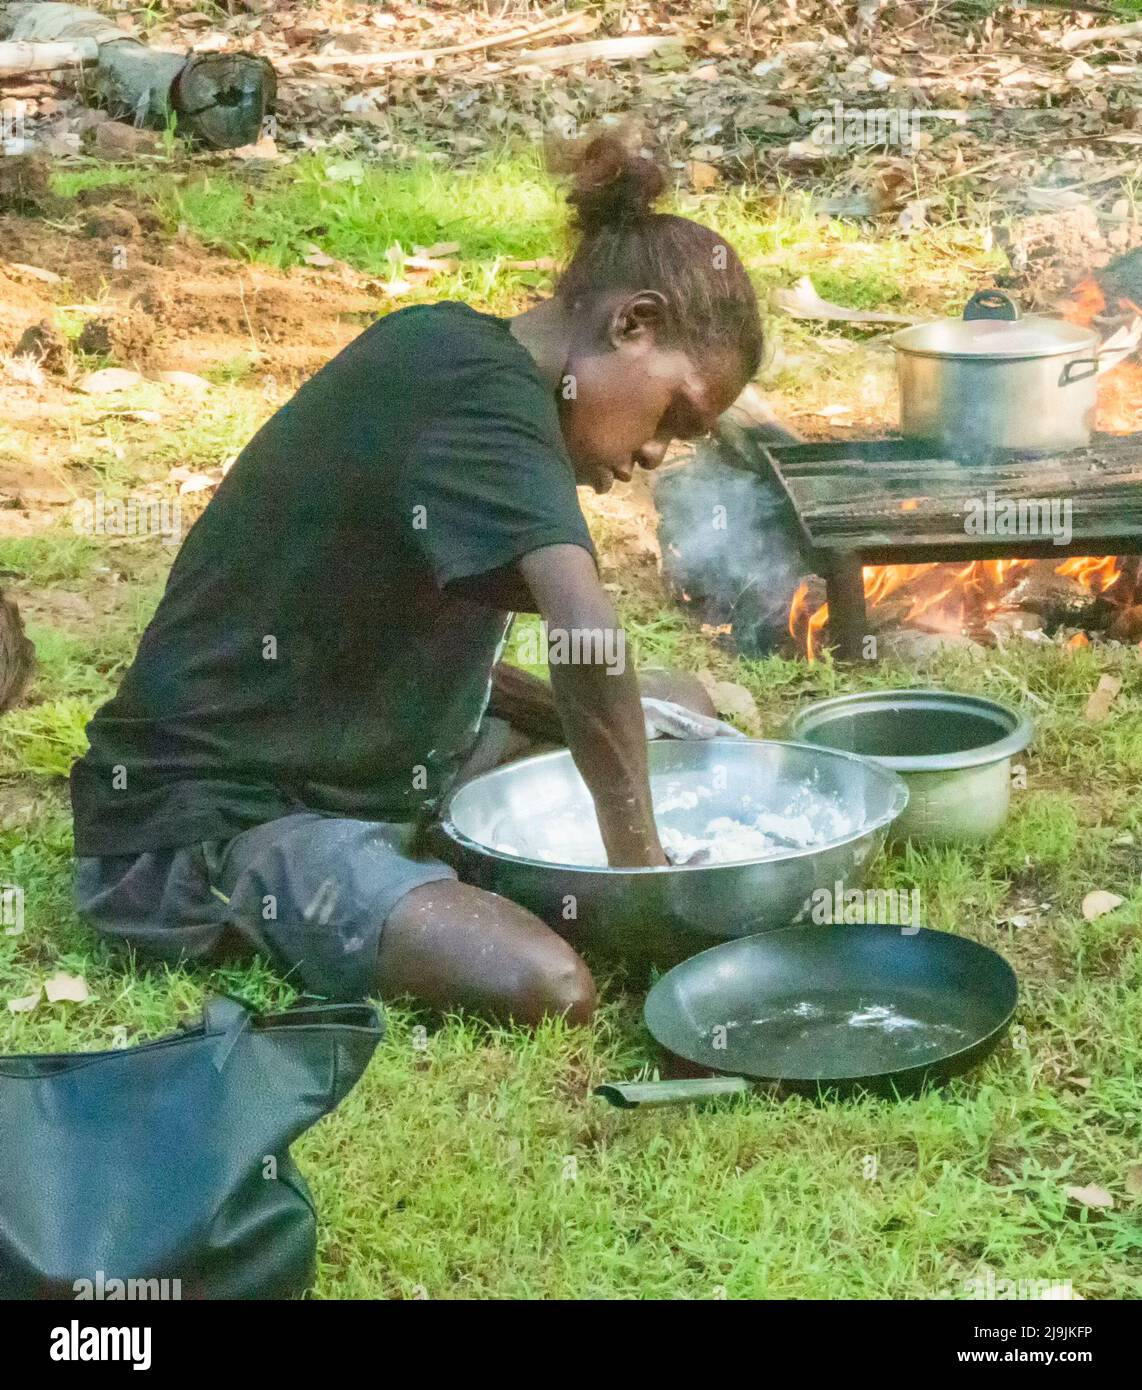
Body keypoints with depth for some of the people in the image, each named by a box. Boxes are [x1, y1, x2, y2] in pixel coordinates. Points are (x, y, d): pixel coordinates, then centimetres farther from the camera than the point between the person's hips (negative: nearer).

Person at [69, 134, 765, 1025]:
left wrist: (596, 719, 8)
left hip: (320, 776, 11)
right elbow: (587, 633, -35)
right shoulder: (487, 393, -19)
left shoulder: (445, 350, 10)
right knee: (546, 993, -30)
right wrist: (639, 863, -23)